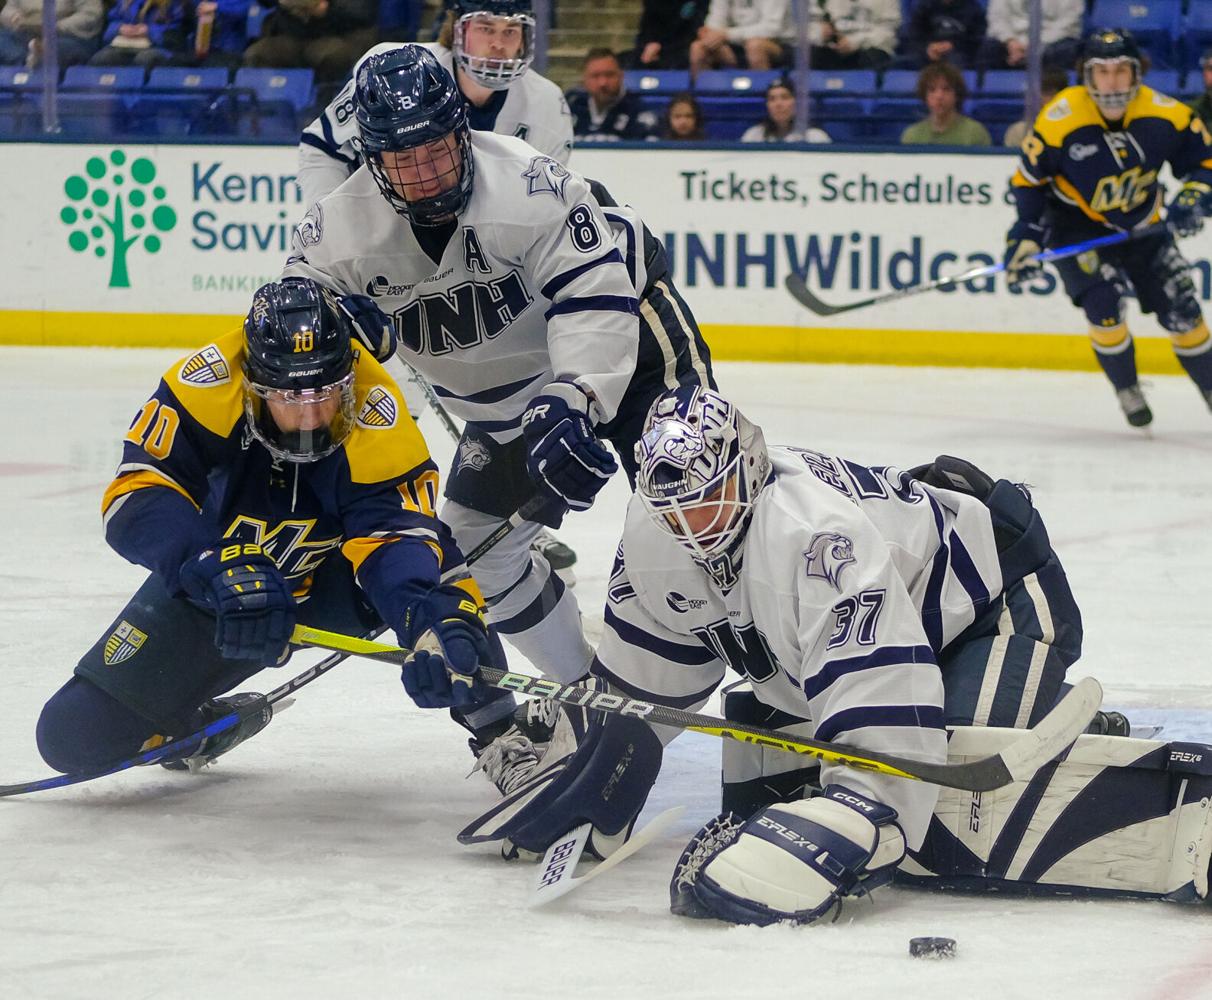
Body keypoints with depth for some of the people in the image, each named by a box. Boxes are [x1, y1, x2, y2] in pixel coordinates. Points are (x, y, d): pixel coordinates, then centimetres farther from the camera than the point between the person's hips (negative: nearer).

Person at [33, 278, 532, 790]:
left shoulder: (374, 413, -29)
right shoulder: (207, 382, -30)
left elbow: (398, 536, -37)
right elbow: (136, 497, -35)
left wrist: (442, 627, -58)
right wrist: (222, 569, -51)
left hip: (330, 583, -1)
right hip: (212, 578, 1)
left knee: (429, 552, -34)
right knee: (76, 734, -8)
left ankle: (499, 731, -12)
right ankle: (207, 722, 25)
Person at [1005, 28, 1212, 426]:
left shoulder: (1165, 115, -19)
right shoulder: (1059, 120, -25)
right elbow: (1028, 180, -11)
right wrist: (1025, 236, -16)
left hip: (1140, 224, 3)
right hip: (1076, 224, -3)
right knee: (1102, 300, -23)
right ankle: (1127, 390, 0)